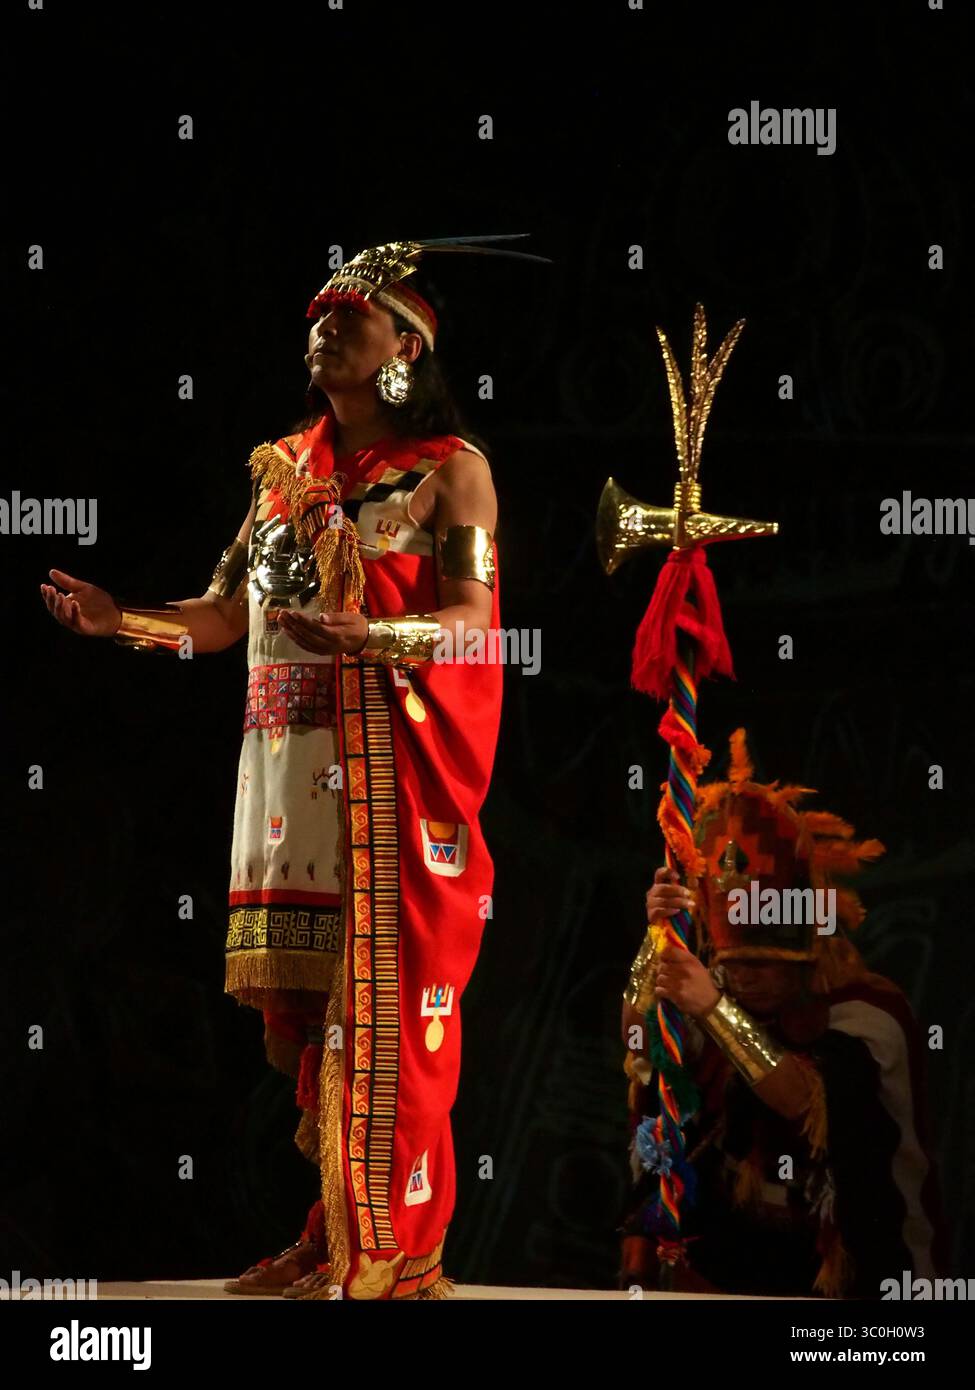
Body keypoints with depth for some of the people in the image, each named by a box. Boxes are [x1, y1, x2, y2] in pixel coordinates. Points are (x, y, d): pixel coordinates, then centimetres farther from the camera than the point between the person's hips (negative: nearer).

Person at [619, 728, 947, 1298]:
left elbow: (811, 1100, -28)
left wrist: (715, 1010, -34)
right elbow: (641, 1048, -9)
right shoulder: (733, 998, 4)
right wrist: (656, 937, -21)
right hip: (737, 1250, 4)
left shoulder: (868, 1010, -12)